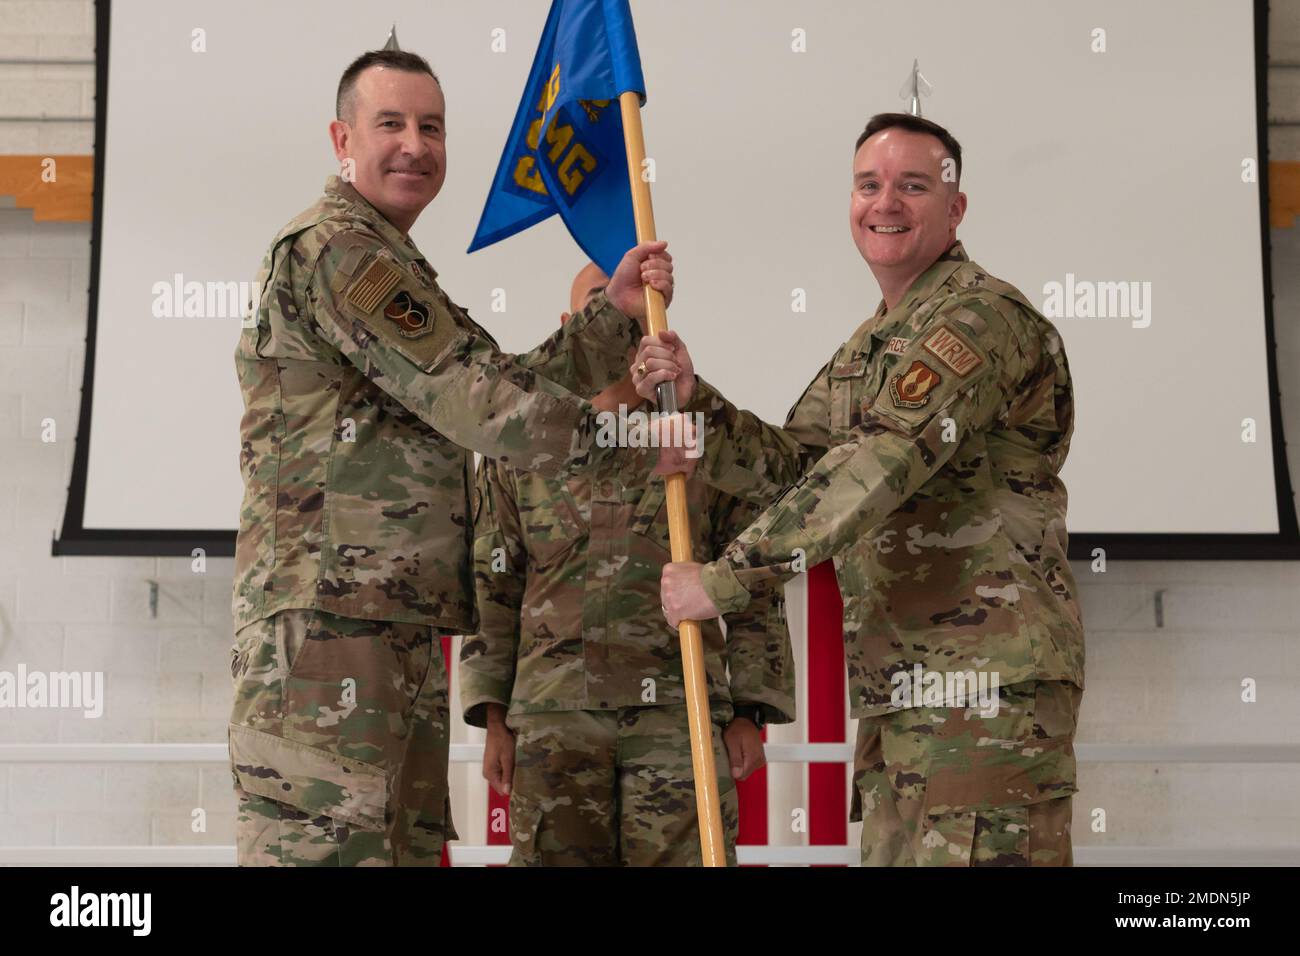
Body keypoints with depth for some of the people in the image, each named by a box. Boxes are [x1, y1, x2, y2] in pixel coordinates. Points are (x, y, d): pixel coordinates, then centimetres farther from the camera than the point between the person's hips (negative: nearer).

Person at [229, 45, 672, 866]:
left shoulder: (392, 268, 26)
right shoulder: (334, 250, -8)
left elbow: (508, 389, 18)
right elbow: (478, 399, -14)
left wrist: (617, 314, 7)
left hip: (401, 639, 10)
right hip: (327, 632, -10)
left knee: (408, 844, 12)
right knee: (325, 845, -11)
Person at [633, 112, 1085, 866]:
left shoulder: (981, 315, -12)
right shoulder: (870, 345, 20)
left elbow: (876, 467, -22)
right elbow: (792, 467, 15)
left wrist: (725, 579, -21)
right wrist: (693, 400, -1)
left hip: (988, 687, -9)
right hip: (896, 692, 9)